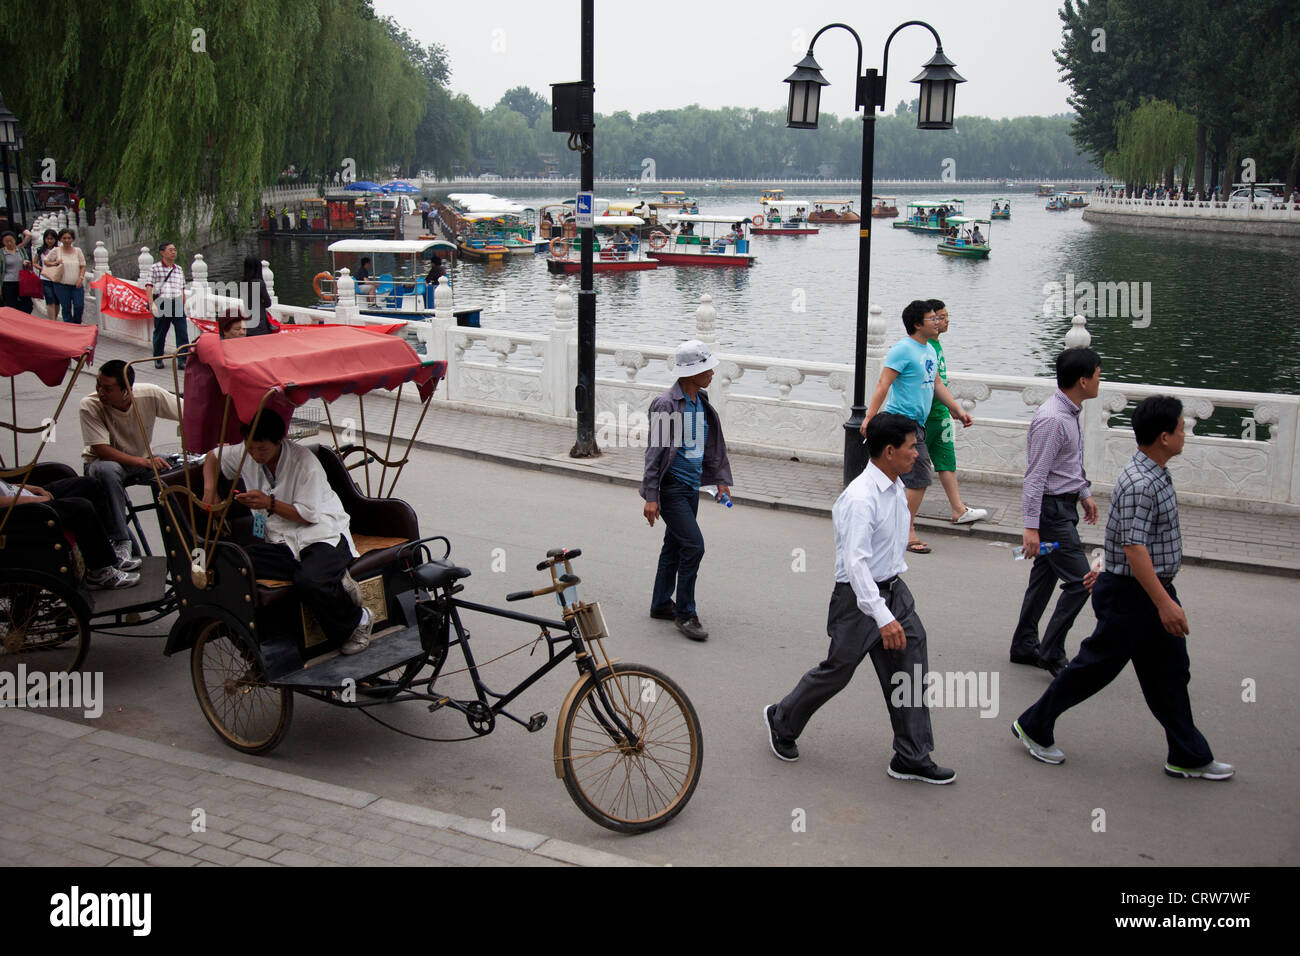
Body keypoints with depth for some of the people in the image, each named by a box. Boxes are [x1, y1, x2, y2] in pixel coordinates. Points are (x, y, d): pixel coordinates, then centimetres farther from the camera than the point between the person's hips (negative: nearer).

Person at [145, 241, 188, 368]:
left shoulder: (179, 269, 16)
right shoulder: (155, 268, 2)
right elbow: (148, 287, -4)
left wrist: (183, 307, 18)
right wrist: (152, 304, -16)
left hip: (177, 304, 3)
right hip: (162, 304, -3)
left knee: (182, 333, -6)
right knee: (160, 333, 7)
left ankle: (183, 361, -5)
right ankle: (158, 359, 22)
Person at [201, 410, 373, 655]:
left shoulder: (304, 461, -14)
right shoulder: (244, 455, 4)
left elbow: (309, 515, -13)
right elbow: (213, 457, 26)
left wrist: (270, 504, -23)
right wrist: (210, 490, 8)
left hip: (322, 535, -6)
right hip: (280, 541, 6)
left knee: (310, 581, -39)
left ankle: (358, 622, -8)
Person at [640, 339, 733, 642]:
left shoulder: (701, 402, 8)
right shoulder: (666, 405, -16)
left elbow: (712, 444, 20)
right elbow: (655, 451, -16)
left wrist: (720, 479, 18)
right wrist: (651, 497, -17)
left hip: (692, 485, 8)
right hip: (672, 486, -8)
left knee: (674, 546, 16)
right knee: (693, 544, -12)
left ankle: (661, 604, 28)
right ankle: (685, 614, -2)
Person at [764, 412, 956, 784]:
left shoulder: (896, 488, 4)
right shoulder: (860, 499, -26)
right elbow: (855, 562, -33)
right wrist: (883, 617, -38)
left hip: (894, 589, 8)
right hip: (860, 597, -8)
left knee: (910, 672, 7)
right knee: (837, 671, 7)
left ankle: (912, 758, 19)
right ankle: (781, 721, 31)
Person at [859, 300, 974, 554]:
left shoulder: (930, 350, 14)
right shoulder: (903, 349, -14)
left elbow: (936, 384, 24)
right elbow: (883, 385, -18)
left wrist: (958, 410, 22)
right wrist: (869, 417, -23)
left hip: (917, 422, 9)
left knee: (899, 474, 15)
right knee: (920, 479, -10)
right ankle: (907, 532, -2)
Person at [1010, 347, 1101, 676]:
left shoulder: (1070, 413, 8)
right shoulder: (1052, 420, -23)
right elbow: (1035, 476, -24)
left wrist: (1085, 493, 28)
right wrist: (1031, 526, -25)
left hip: (1064, 505, 10)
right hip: (1051, 509, -10)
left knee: (1045, 576, 16)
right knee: (1080, 581, -9)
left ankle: (1024, 646, 27)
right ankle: (1052, 653, 0)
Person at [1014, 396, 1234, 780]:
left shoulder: (1155, 474, 8)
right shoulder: (1140, 483, -24)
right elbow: (1134, 548, -29)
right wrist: (1165, 603, -29)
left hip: (1154, 590, 10)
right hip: (1130, 594, -10)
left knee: (1170, 672, 14)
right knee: (1096, 666, 3)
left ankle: (1189, 756, 24)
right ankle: (1034, 726, 18)